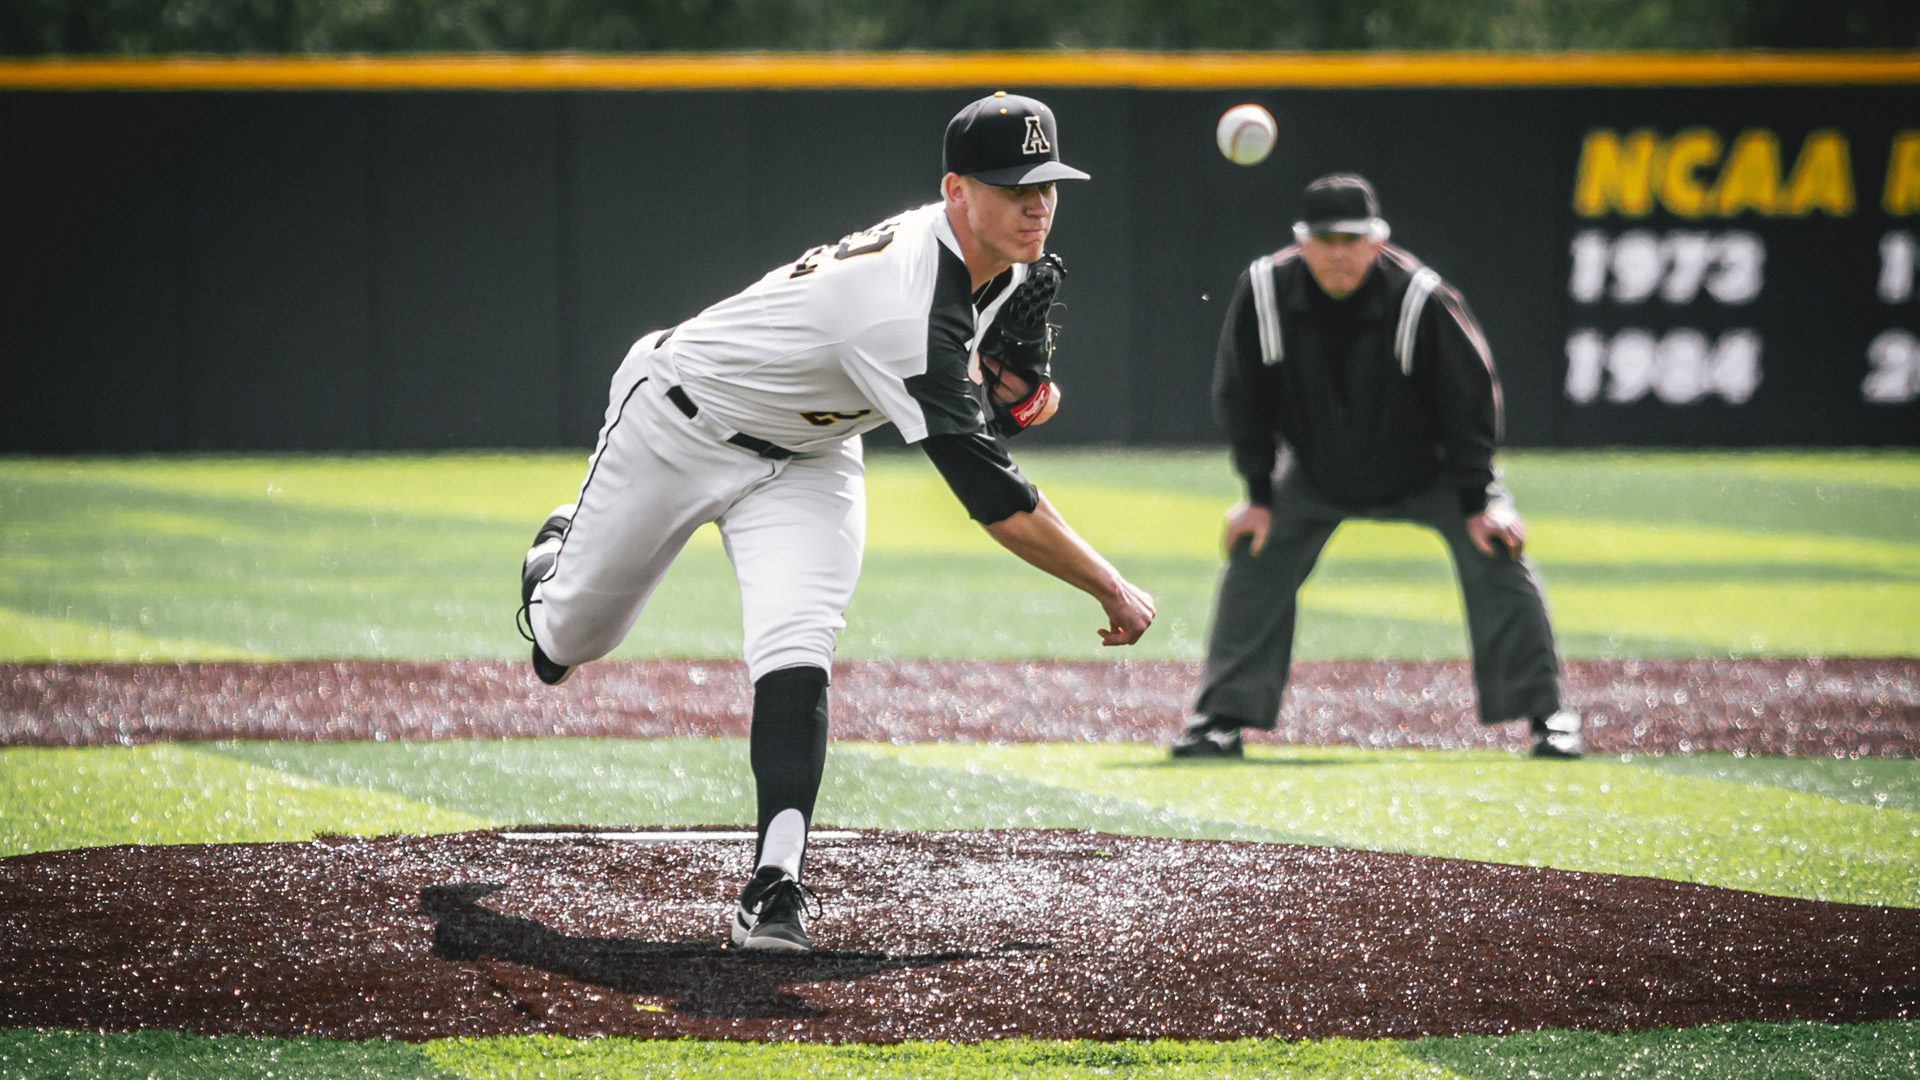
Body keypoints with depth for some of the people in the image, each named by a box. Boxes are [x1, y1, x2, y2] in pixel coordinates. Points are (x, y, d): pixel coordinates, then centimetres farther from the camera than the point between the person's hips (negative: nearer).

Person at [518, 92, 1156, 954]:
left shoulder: (1011, 265, -15)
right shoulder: (909, 311, -41)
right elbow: (992, 499, -41)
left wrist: (1021, 385, -12)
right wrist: (1112, 590, -37)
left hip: (807, 460, 6)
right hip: (680, 424, -6)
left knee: (797, 650, -20)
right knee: (578, 634, 15)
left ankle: (774, 886, -26)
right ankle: (556, 564, 53)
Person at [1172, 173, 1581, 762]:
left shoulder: (1422, 300, -31)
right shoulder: (1264, 291, -24)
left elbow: (1472, 399, -19)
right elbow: (1241, 399, -8)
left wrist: (1476, 503, -18)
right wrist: (1260, 496, -6)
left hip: (1427, 470, -2)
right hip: (1316, 474, 2)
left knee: (1496, 552, -18)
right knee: (1255, 558, -8)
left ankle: (1545, 714, -10)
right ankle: (1224, 719, 4)